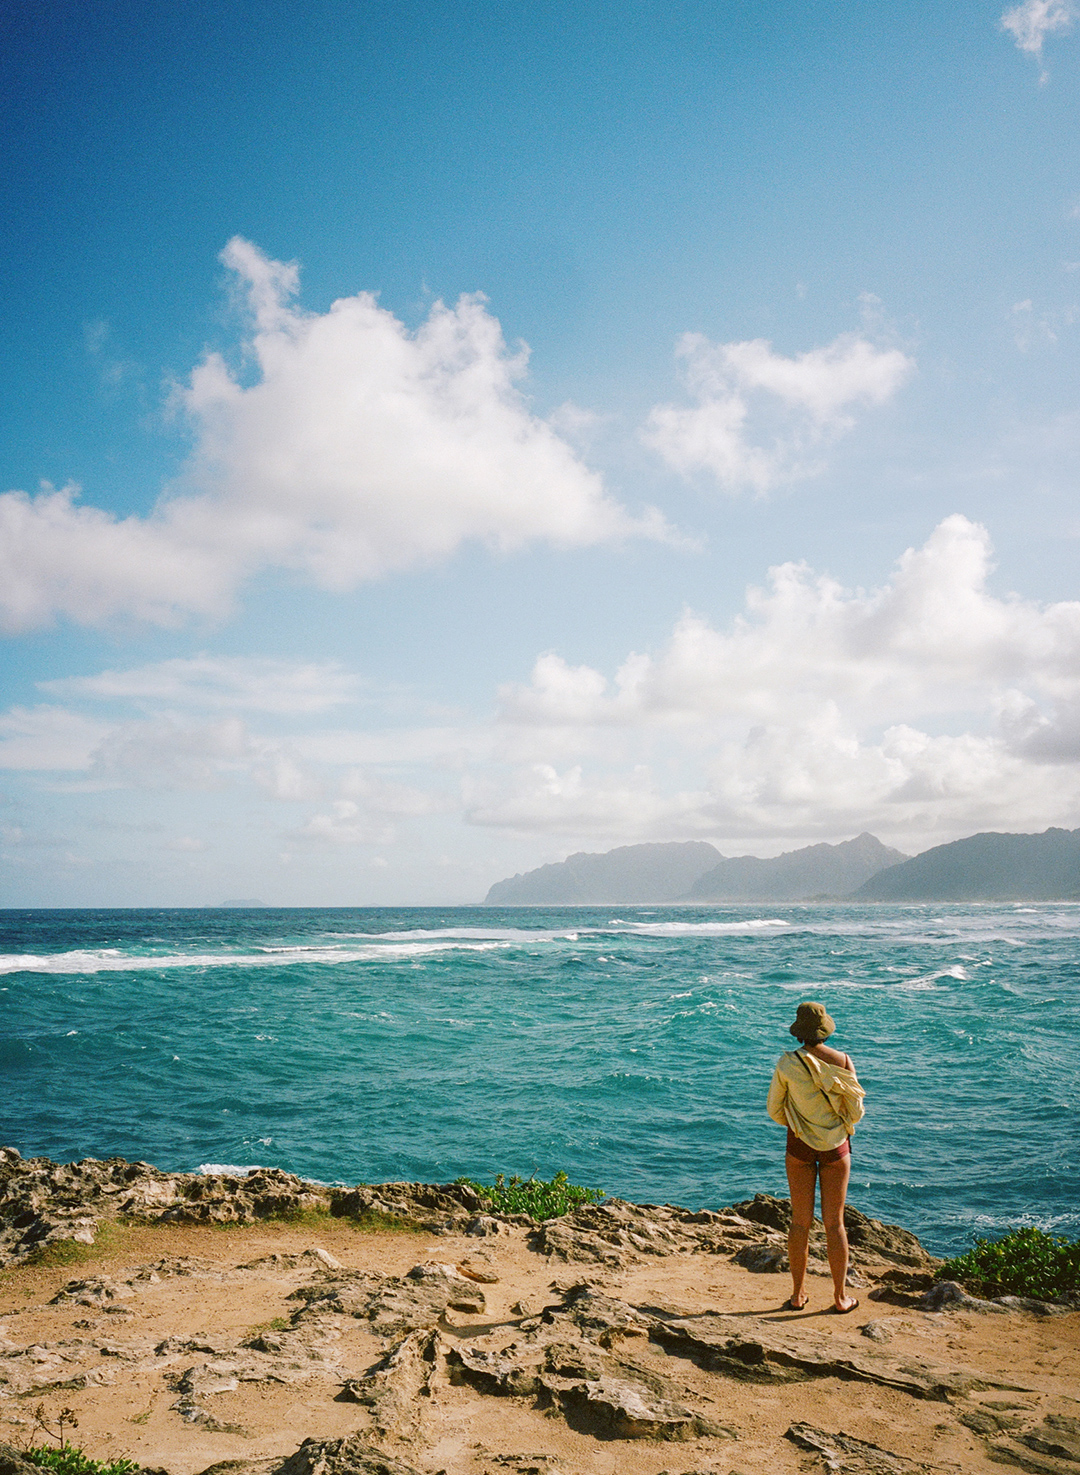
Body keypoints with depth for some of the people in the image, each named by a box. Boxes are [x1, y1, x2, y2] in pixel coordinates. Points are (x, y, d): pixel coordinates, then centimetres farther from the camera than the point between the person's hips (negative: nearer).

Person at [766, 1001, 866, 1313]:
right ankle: (840, 1296, 17)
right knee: (834, 1222, 10)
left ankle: (798, 1294, 18)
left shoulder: (787, 1063, -12)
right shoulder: (842, 1061, -11)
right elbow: (856, 1112, -5)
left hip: (799, 1145, 0)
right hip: (836, 1145, 0)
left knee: (800, 1221, 10)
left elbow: (775, 1110, -3)